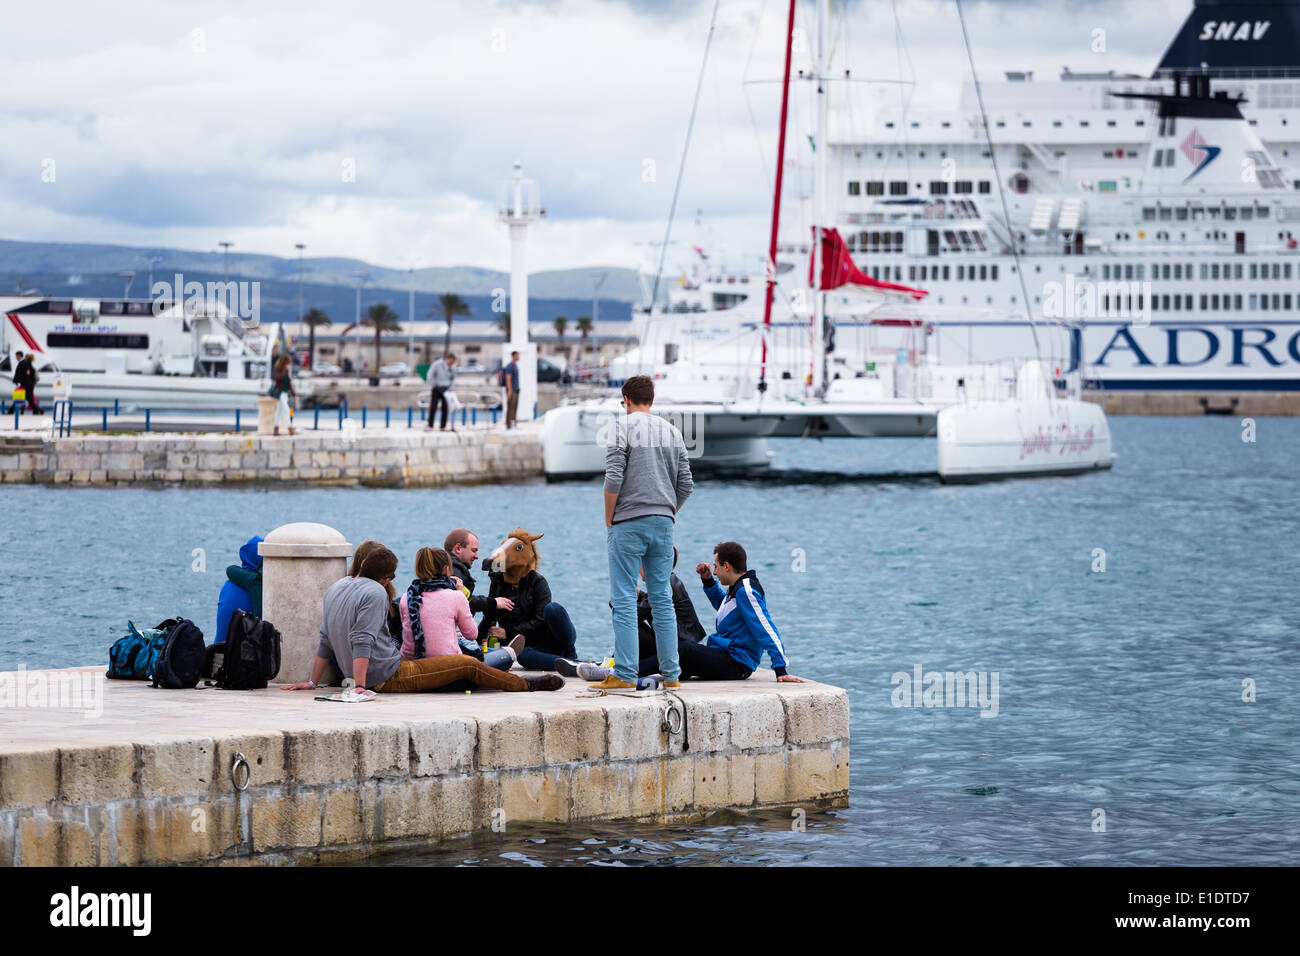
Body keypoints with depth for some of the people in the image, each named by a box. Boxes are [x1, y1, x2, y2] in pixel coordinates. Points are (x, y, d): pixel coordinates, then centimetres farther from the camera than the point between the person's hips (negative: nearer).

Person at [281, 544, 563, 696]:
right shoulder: (375, 593, -18)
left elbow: (325, 640, 14)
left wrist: (313, 682, 18)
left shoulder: (336, 588, 9)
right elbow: (361, 641, -27)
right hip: (389, 677, -10)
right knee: (469, 664, -3)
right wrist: (360, 686, -30)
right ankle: (524, 684, 11)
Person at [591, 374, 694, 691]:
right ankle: (670, 674, 9)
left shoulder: (623, 430, -6)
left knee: (624, 601, -4)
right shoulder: (672, 432, 11)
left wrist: (609, 519, -3)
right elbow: (685, 484, 10)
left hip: (628, 523, -5)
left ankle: (625, 675, -9)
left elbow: (613, 480, -13)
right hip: (663, 523, 5)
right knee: (662, 599, 10)